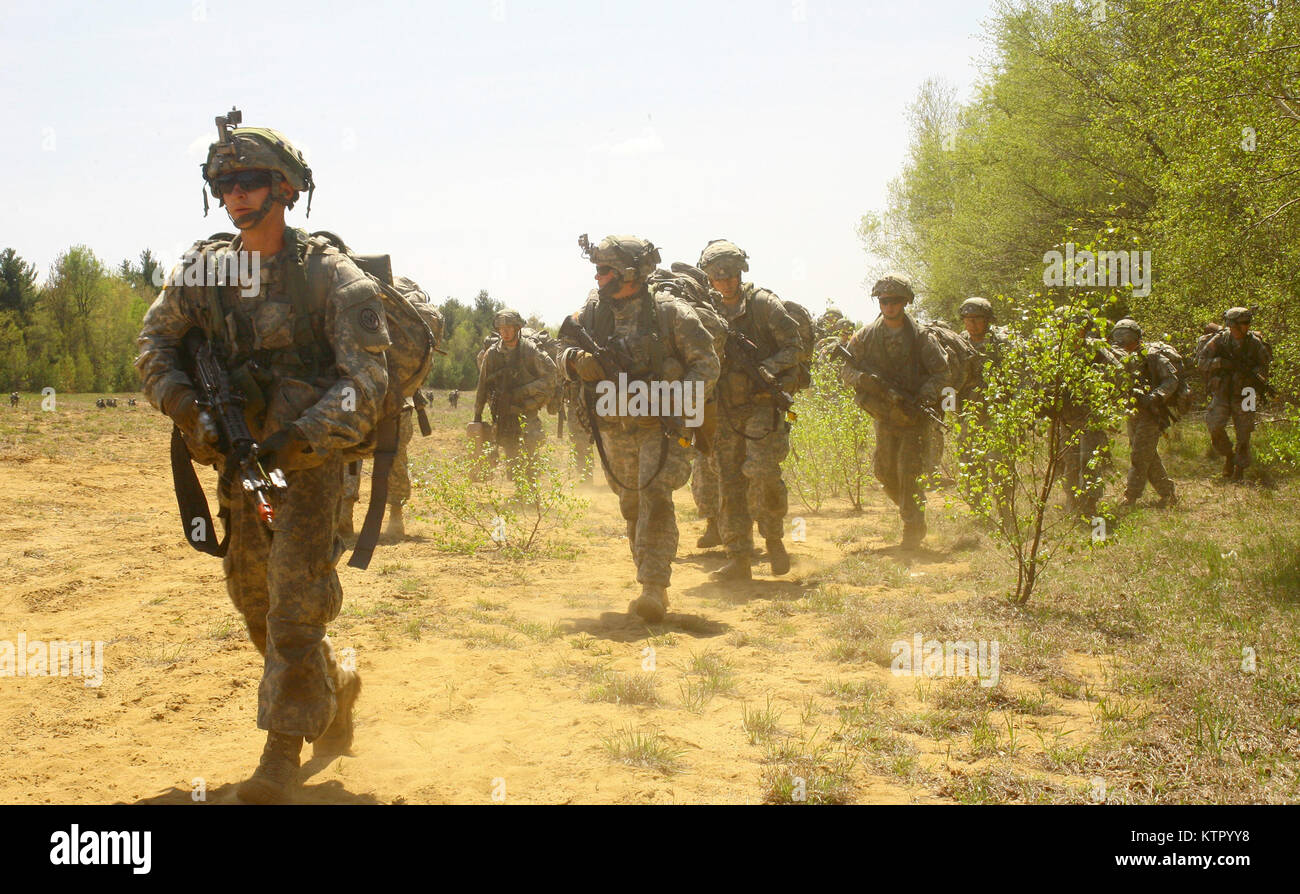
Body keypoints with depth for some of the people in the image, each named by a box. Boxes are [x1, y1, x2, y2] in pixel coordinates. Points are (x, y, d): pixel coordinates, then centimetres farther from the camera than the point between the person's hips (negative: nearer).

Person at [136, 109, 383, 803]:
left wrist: (301, 442, -28)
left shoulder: (328, 275, -13)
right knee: (255, 601, 16)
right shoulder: (206, 270, 3)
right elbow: (155, 343, 6)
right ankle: (334, 690, 39)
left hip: (309, 460, -6)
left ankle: (283, 751, 2)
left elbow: (366, 379, -19)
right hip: (240, 460, 6)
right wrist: (189, 413, -12)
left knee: (294, 608, -8)